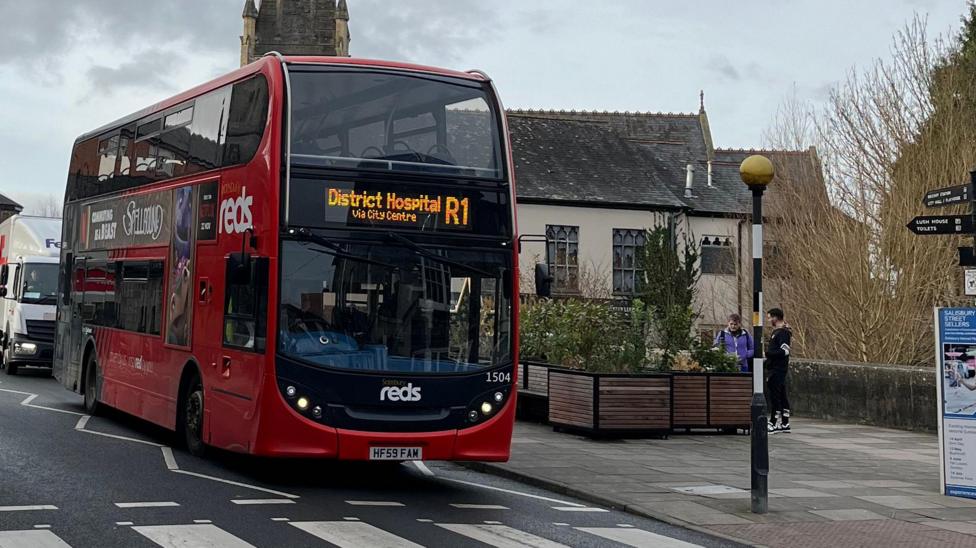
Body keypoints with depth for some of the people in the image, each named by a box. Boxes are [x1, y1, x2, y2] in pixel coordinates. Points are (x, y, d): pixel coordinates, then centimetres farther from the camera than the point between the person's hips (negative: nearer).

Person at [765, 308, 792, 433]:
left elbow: (784, 351, -21)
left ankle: (773, 423, -6)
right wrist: (767, 354, 12)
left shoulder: (782, 332, -13)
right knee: (782, 396, 12)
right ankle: (784, 424, 16)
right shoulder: (777, 332, 17)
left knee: (775, 396, -8)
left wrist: (767, 353, -18)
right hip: (776, 368, 10)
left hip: (778, 370, -10)